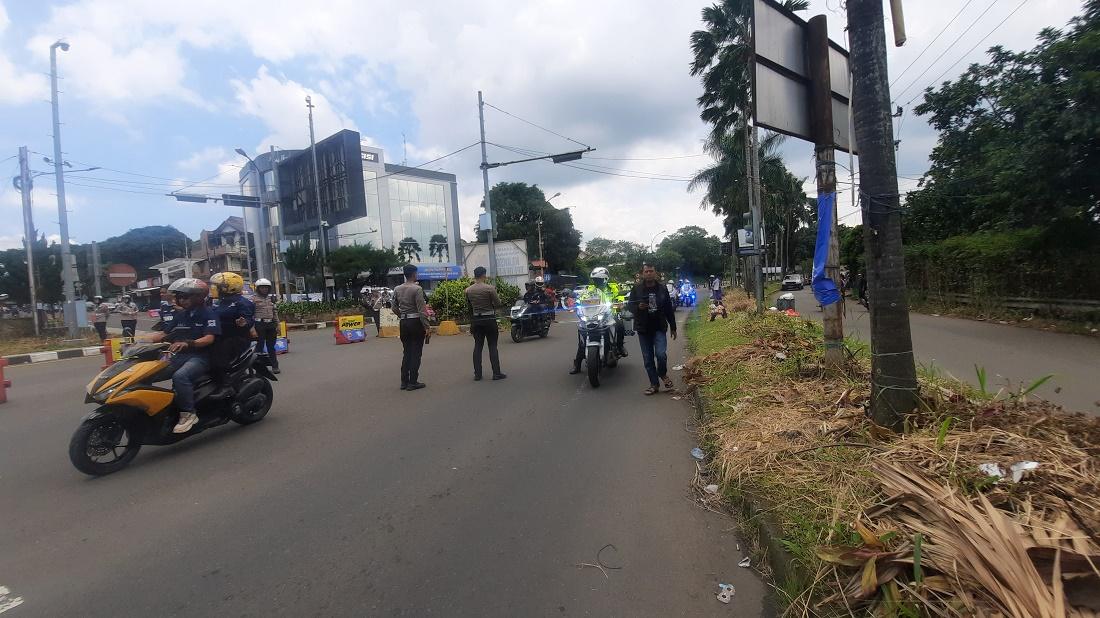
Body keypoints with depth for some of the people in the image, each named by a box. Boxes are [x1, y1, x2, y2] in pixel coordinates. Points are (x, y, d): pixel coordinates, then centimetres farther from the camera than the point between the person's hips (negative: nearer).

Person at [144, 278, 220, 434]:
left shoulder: (208, 314, -4)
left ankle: (188, 414, -25)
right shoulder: (179, 315, 17)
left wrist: (187, 343, -33)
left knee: (180, 376, -34)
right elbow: (163, 334, 15)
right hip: (178, 356, 8)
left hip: (199, 357, -7)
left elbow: (209, 338, -17)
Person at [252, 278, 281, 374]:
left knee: (271, 346, 8)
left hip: (271, 324, 4)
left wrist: (277, 325, 12)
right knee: (260, 345, -2)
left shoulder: (271, 298, 15)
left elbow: (275, 313, 17)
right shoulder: (254, 299, 0)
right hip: (260, 324, -4)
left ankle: (275, 366, 12)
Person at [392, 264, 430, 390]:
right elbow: (422, 310, -16)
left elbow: (394, 308, 12)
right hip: (416, 323, -6)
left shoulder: (397, 289, 7)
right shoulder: (417, 289, -12)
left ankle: (404, 382, 17)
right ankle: (413, 382, 3)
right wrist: (427, 328, -14)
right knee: (416, 353, 1)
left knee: (406, 352, 14)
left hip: (404, 323, 6)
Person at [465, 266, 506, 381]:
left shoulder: (468, 290, 0)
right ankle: (496, 373, 4)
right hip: (489, 319, -4)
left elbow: (469, 305, 8)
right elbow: (498, 304, -10)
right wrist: (497, 297, 11)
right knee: (492, 346, 3)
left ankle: (477, 374, 10)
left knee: (477, 346, 9)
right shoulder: (490, 288, -13)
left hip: (475, 320, 4)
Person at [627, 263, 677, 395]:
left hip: (659, 327, 0)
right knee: (648, 358, 5)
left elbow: (669, 309, 9)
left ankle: (663, 374, 16)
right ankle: (654, 384, 19)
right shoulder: (637, 289, 0)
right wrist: (638, 307, -21)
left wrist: (673, 327, 9)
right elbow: (629, 304, 2)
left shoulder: (662, 289, 4)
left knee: (661, 354, -15)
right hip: (643, 329, 1)